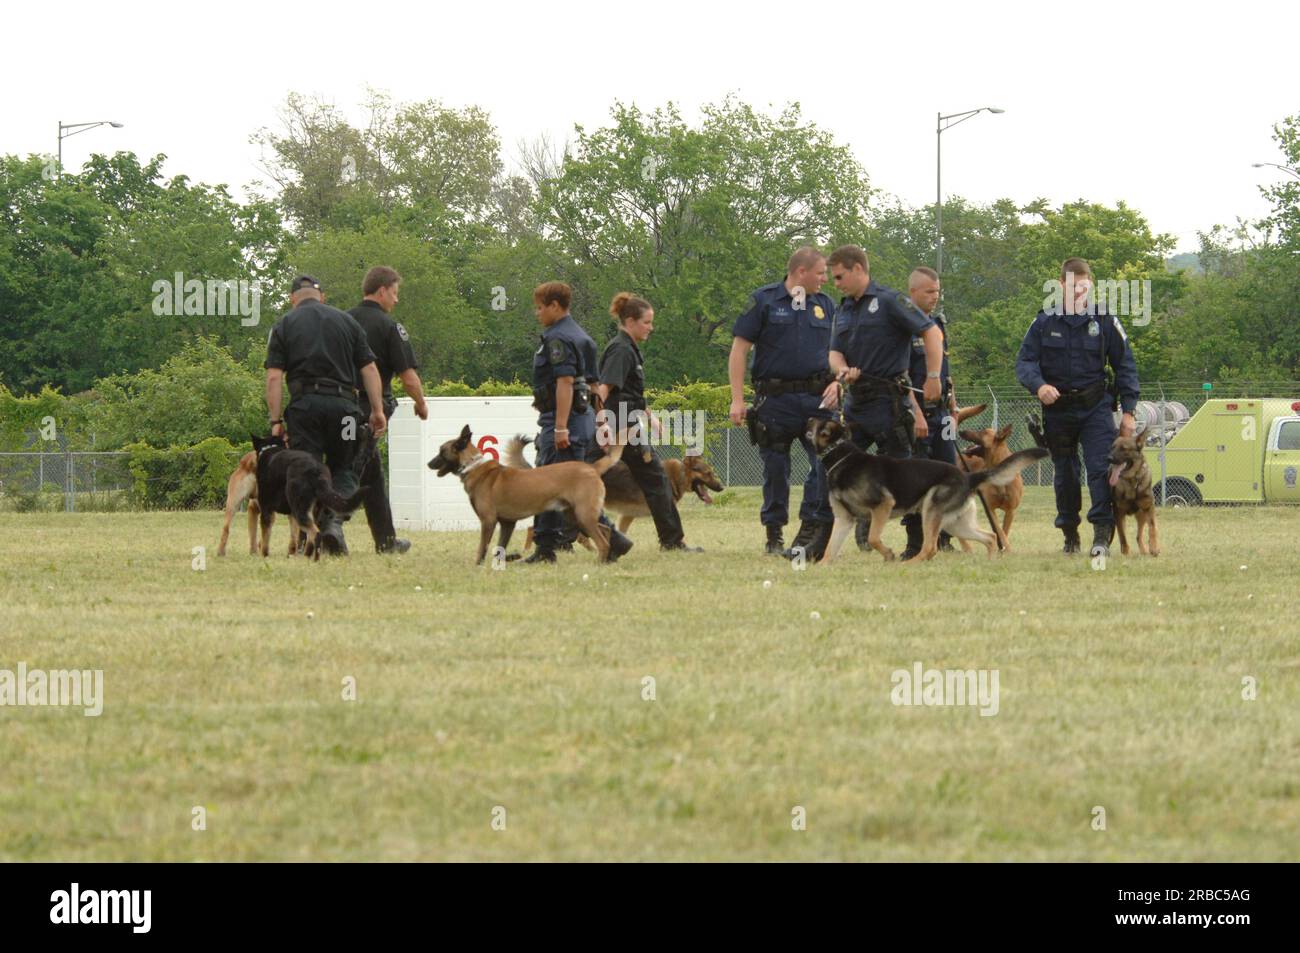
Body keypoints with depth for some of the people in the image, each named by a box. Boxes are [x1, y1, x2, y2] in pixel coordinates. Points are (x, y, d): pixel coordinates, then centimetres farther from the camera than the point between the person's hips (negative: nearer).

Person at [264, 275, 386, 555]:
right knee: (343, 470, 11)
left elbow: (274, 377, -1)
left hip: (304, 405, -1)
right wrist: (377, 410, 8)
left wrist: (276, 420, 0)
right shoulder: (347, 321, 14)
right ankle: (334, 521, -12)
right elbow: (369, 369, 7)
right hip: (343, 403, 1)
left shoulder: (284, 326, 8)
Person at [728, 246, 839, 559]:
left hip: (816, 398, 3)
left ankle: (812, 530, -7)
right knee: (775, 469, 5)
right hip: (775, 400, -3)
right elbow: (739, 349, -2)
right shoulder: (764, 301, 0)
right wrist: (737, 399, -8)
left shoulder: (824, 305, 14)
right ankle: (774, 535, 16)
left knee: (827, 463, -11)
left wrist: (836, 381, 0)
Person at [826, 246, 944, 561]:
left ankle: (919, 542, 2)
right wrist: (842, 370, -11)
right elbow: (835, 352, 13)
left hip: (888, 401, -8)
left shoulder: (889, 302, -9)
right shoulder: (844, 310, 16)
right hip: (857, 401, 8)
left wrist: (933, 378, -17)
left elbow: (932, 333, -12)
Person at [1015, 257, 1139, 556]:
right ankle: (1070, 535, 23)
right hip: (1057, 409, 2)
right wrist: (1038, 385, -22)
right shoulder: (1045, 321, 1)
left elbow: (1125, 366, 5)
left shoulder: (1105, 321, 0)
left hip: (1096, 407, -2)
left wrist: (1128, 411, -1)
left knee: (1101, 468, -16)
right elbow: (1024, 361, 0)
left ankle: (1102, 534, -20)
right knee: (1064, 474, 10)